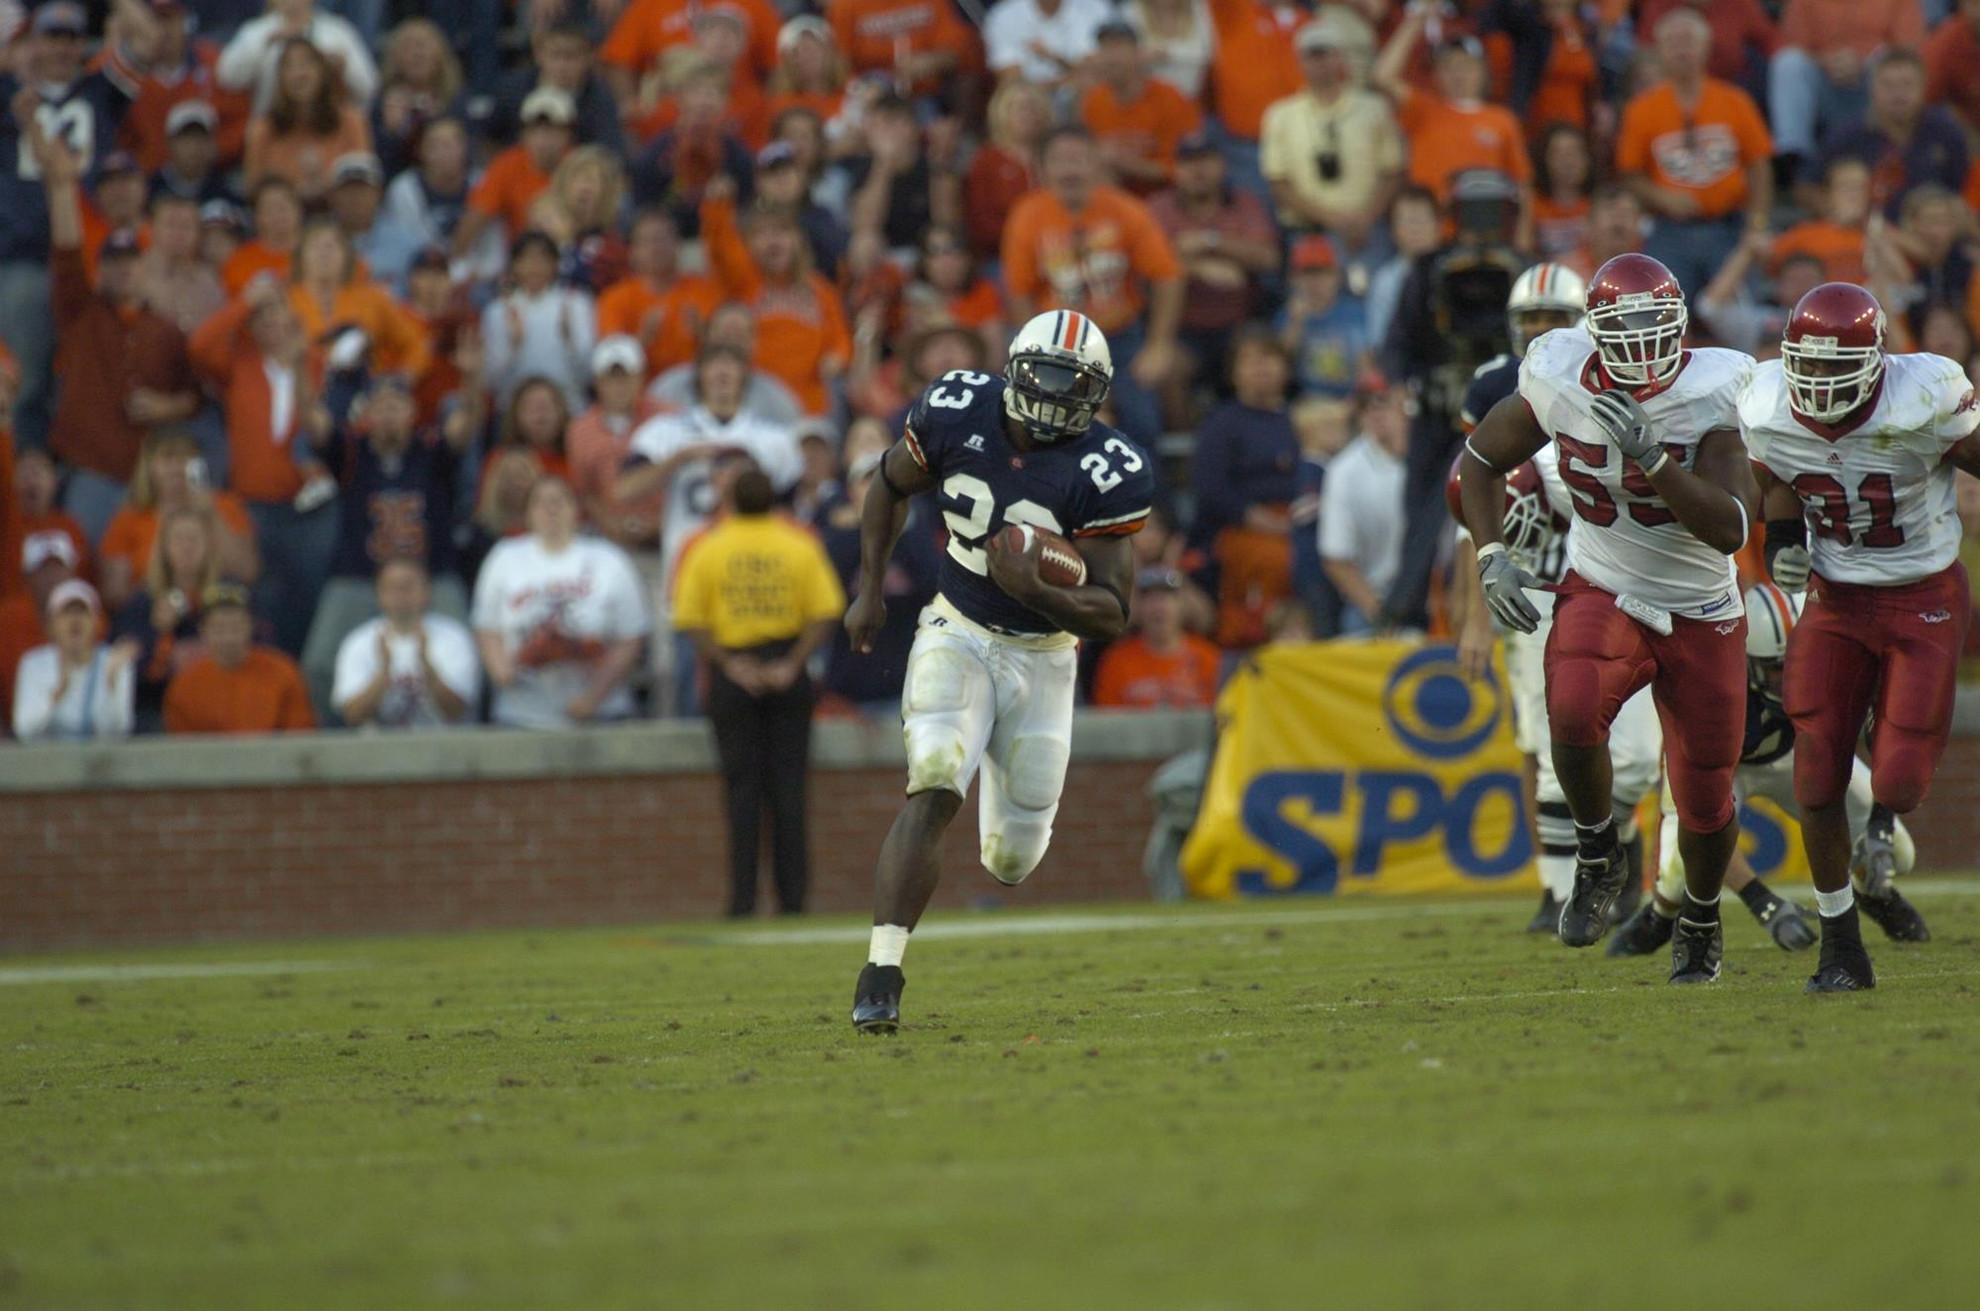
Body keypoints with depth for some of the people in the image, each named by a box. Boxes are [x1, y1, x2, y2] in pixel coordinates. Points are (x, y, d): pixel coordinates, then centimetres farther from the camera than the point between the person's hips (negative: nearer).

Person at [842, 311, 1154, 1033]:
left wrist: (1033, 590, -35)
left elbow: (1111, 615, -19)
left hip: (1042, 658, 0)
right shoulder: (959, 413, -12)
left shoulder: (1107, 474, -19)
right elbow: (891, 486, 9)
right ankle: (882, 973, -26)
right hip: (958, 637, 0)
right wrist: (870, 590, 7)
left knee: (1010, 861, 8)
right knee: (934, 794, -25)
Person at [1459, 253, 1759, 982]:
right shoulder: (1562, 381, -13)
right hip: (1603, 594, 0)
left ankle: (1701, 918, 40)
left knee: (1705, 804, 7)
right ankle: (1598, 858, -5)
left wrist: (1652, 455, -38)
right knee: (1573, 713, -33)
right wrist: (1491, 556, -8)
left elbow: (1729, 530, -28)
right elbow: (1479, 463, 5)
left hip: (1702, 618, 0)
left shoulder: (1715, 394, -19)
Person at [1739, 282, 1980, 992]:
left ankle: (1884, 822, 29)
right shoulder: (1769, 413, -13)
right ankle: (1841, 951, 12)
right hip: (1835, 599, 3)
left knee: (1900, 778, -12)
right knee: (1818, 784, -4)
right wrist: (1783, 540, -9)